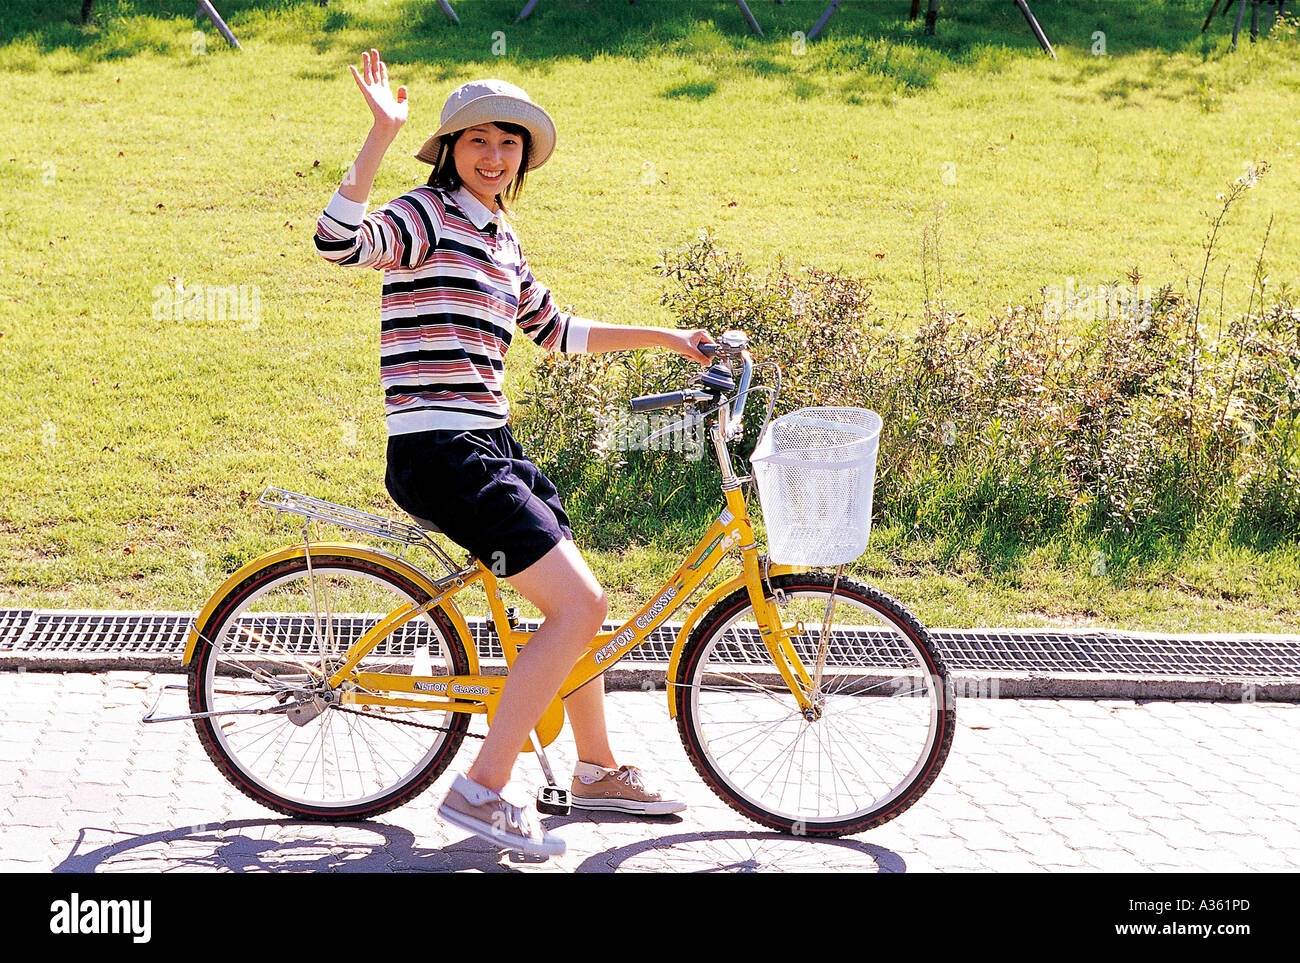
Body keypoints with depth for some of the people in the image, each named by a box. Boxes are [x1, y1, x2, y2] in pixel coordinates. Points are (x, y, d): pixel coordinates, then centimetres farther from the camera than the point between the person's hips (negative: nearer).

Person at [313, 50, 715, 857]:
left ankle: (599, 770, 32)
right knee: (578, 607, -15)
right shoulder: (427, 216, -8)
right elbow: (339, 244, -28)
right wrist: (382, 135, -32)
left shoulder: (500, 238, 18)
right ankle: (481, 791, -11)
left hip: (489, 445, 9)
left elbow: (556, 331, 28)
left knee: (584, 602, 15)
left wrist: (665, 337, 28)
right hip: (438, 451, -9)